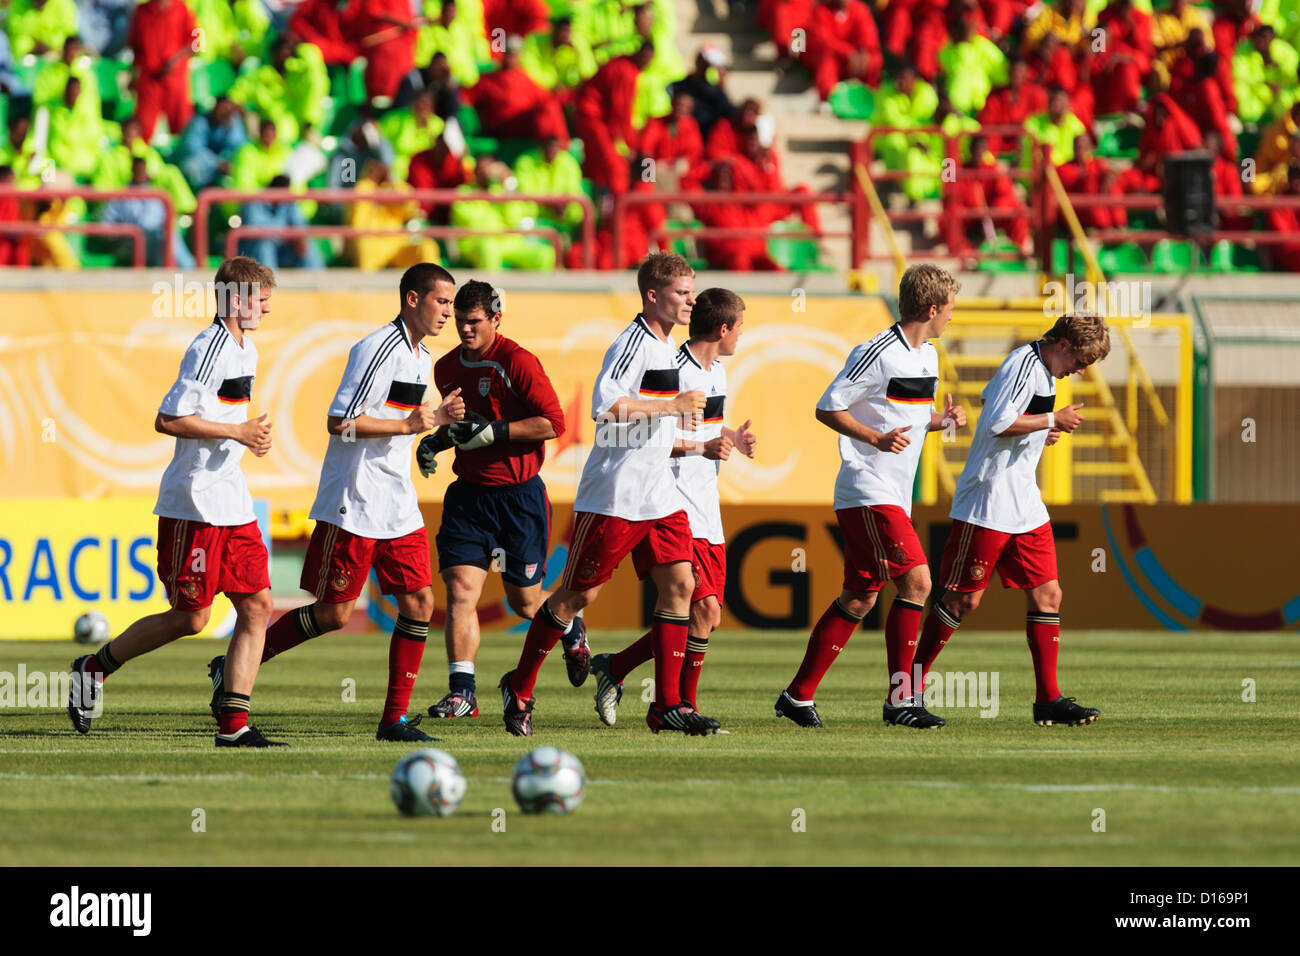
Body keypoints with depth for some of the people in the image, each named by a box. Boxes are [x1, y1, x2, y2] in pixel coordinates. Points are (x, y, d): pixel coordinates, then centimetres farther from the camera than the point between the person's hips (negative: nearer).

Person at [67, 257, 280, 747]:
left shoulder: (245, 350, 15)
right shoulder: (208, 348, -15)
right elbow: (168, 419, -21)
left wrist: (252, 432, 12)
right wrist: (237, 432, -18)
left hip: (231, 501, 9)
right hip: (193, 501, -9)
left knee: (257, 606, -1)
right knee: (190, 617, -5)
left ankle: (232, 723, -1)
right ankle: (95, 667, 14)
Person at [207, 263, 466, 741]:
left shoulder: (421, 357, 15)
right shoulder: (378, 349, -15)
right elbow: (340, 422, -20)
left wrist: (437, 417, 12)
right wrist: (408, 425, -19)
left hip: (398, 507, 9)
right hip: (353, 505, -9)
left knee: (419, 602, -1)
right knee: (334, 613, -4)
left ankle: (394, 718, 4)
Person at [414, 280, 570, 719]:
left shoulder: (518, 362, -11)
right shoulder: (447, 368, 9)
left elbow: (554, 422, -13)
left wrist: (494, 432, -20)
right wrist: (436, 440, 6)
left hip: (519, 493, -5)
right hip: (469, 493, 5)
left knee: (524, 600, 7)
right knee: (460, 587, -11)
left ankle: (571, 627, 41)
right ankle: (461, 692, -12)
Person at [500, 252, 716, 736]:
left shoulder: (667, 347, 16)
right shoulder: (632, 342, -14)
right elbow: (606, 404, -28)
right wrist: (674, 405, -22)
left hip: (659, 495, 8)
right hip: (613, 495, -8)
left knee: (679, 582, -3)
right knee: (579, 592, 0)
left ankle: (668, 705, -2)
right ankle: (519, 687, 15)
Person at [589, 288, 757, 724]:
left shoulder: (717, 372, 16)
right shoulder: (674, 371, -14)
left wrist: (733, 438, 11)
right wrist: (700, 447, -25)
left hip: (706, 513, 9)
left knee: (706, 617, 6)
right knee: (704, 607, -15)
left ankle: (614, 668, 17)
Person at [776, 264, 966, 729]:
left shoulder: (928, 356, 15)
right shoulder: (877, 354, -13)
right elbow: (827, 409, -11)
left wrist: (941, 419, 5)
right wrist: (878, 439, -21)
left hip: (894, 496, 9)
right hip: (868, 492, -9)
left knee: (860, 598, 8)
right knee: (916, 580, -16)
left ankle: (799, 695, 12)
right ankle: (900, 699, -12)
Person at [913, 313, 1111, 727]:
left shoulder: (1042, 371, 15)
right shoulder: (1023, 365, -14)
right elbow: (998, 423, -24)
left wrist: (1041, 435, 11)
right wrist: (1052, 420, -16)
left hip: (1025, 506, 9)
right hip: (987, 503, -9)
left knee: (1046, 593, 2)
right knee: (963, 598, -4)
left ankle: (1048, 700, 3)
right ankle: (908, 690, 6)